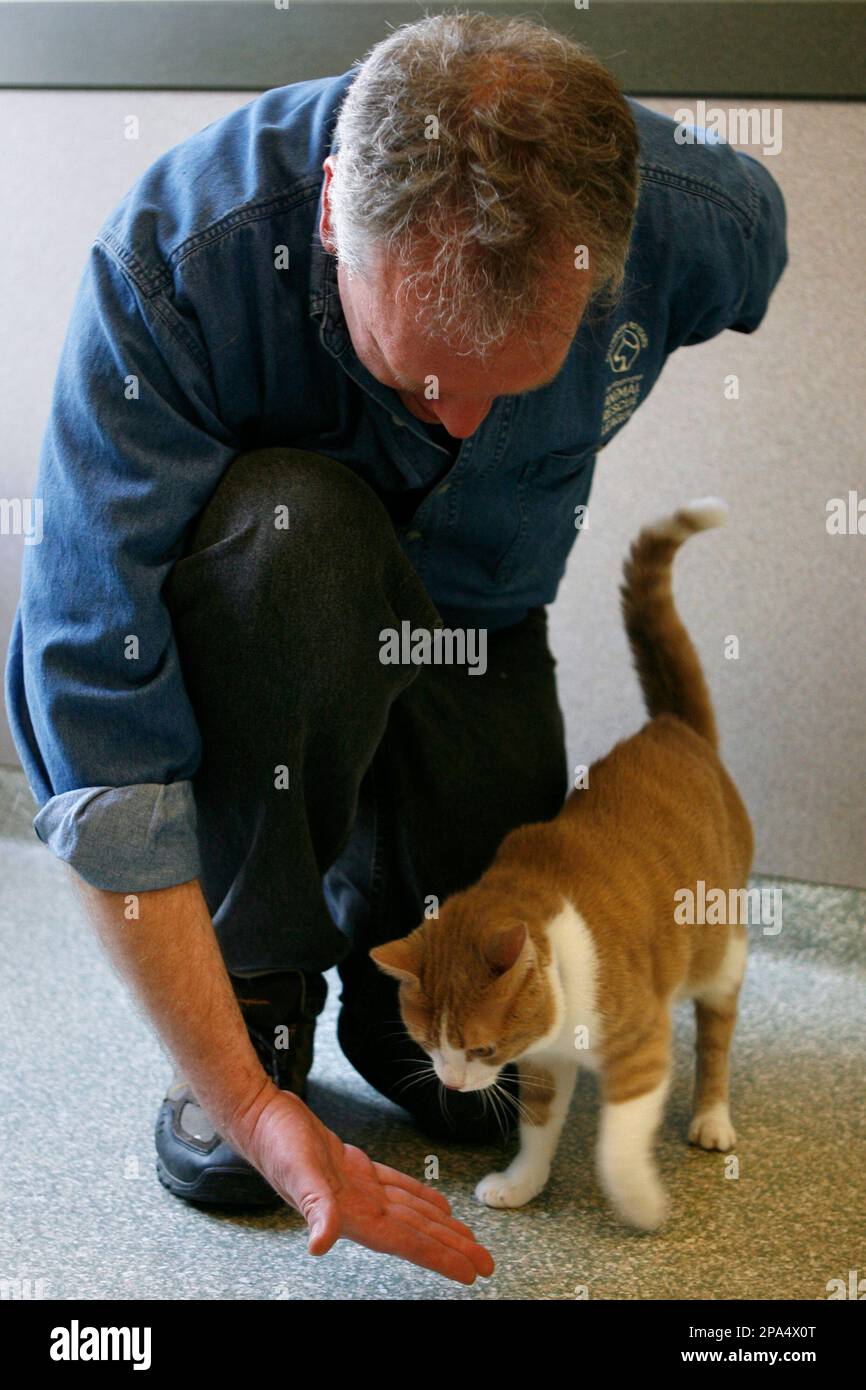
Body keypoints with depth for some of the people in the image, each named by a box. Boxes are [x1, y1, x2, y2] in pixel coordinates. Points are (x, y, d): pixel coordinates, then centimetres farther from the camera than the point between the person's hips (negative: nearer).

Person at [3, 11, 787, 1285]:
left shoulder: (702, 219, -26)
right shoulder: (173, 265, -36)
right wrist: (246, 1103, -40)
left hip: (472, 621, 2)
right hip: (250, 617, -1)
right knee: (289, 519, -37)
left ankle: (374, 968, 21)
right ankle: (262, 994, -15)